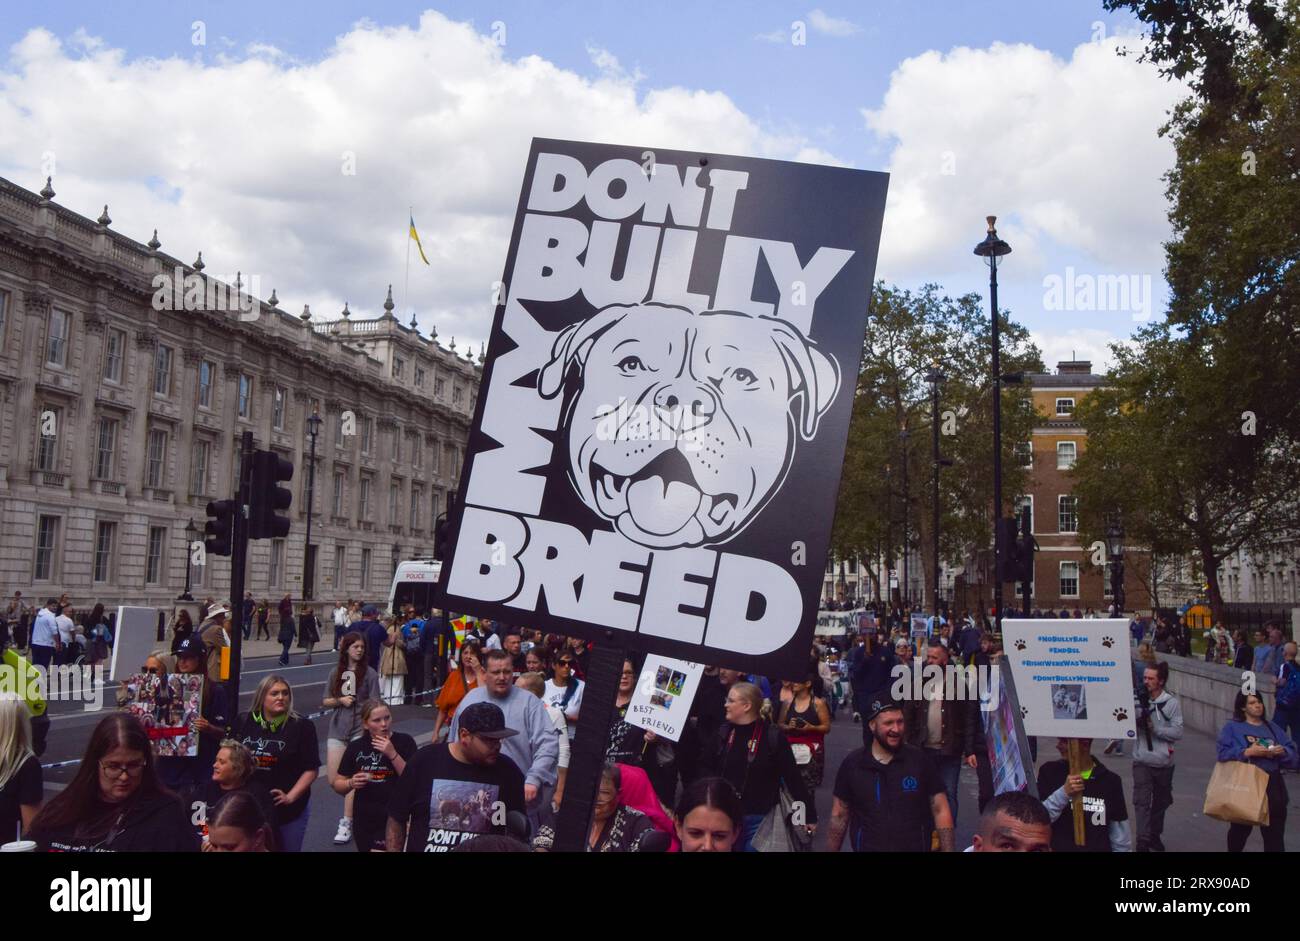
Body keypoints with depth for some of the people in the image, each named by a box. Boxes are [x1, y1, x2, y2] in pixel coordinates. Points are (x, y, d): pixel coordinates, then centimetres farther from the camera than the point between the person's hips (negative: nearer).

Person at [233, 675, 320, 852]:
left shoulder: (302, 726, -8)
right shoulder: (244, 722, 2)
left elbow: (311, 769, -8)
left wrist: (290, 797, -17)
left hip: (289, 810, -2)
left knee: (288, 848, 9)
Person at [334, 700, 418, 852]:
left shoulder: (404, 741, -9)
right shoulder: (356, 746, -1)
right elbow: (337, 784, 7)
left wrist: (392, 754, -24)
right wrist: (352, 783, -14)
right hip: (364, 822, 4)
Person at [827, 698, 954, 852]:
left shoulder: (921, 760, -8)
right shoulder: (851, 764, -5)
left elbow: (940, 811, -5)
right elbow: (839, 816, 2)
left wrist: (947, 850, -12)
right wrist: (832, 850, 0)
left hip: (915, 847, 0)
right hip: (866, 847, 0)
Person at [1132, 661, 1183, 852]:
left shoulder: (1172, 702, -7)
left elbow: (1178, 732, -11)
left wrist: (1155, 728, -21)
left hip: (1164, 762, 1)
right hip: (1142, 761, -1)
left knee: (1160, 801, 18)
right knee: (1142, 801, -12)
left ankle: (1155, 835, 38)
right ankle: (1143, 842, -11)